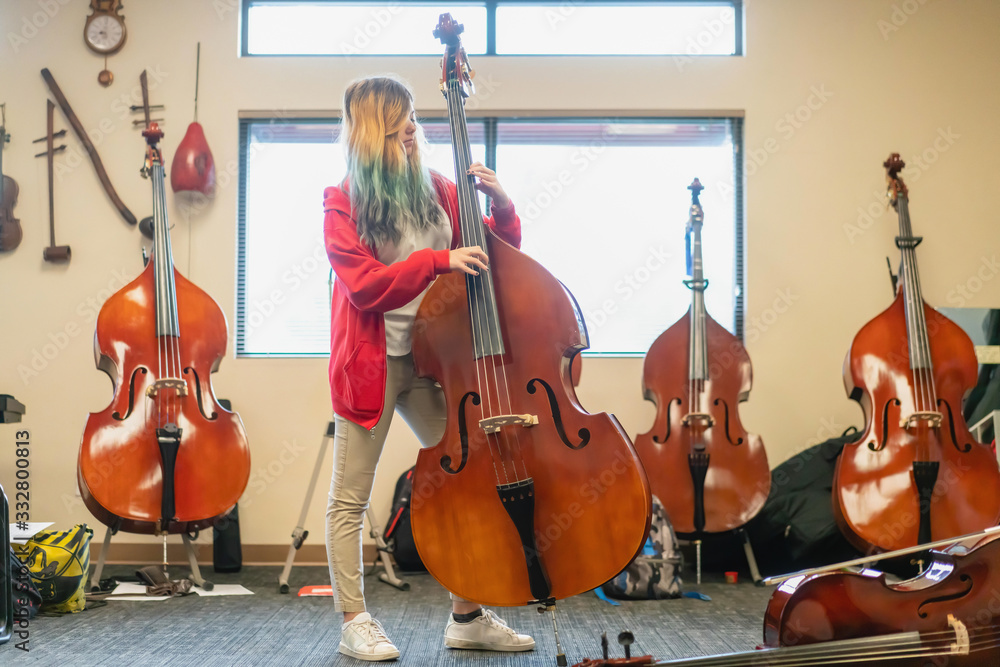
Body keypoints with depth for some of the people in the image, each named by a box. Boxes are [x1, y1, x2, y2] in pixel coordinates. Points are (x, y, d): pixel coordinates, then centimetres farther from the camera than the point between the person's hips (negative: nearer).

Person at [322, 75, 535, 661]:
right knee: (351, 498, 2)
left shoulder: (436, 190, 8)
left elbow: (500, 256, 12)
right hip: (372, 362, -4)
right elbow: (365, 285, -16)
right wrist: (437, 260, -24)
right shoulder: (344, 204, -3)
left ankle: (468, 617, 12)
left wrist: (502, 208, -7)